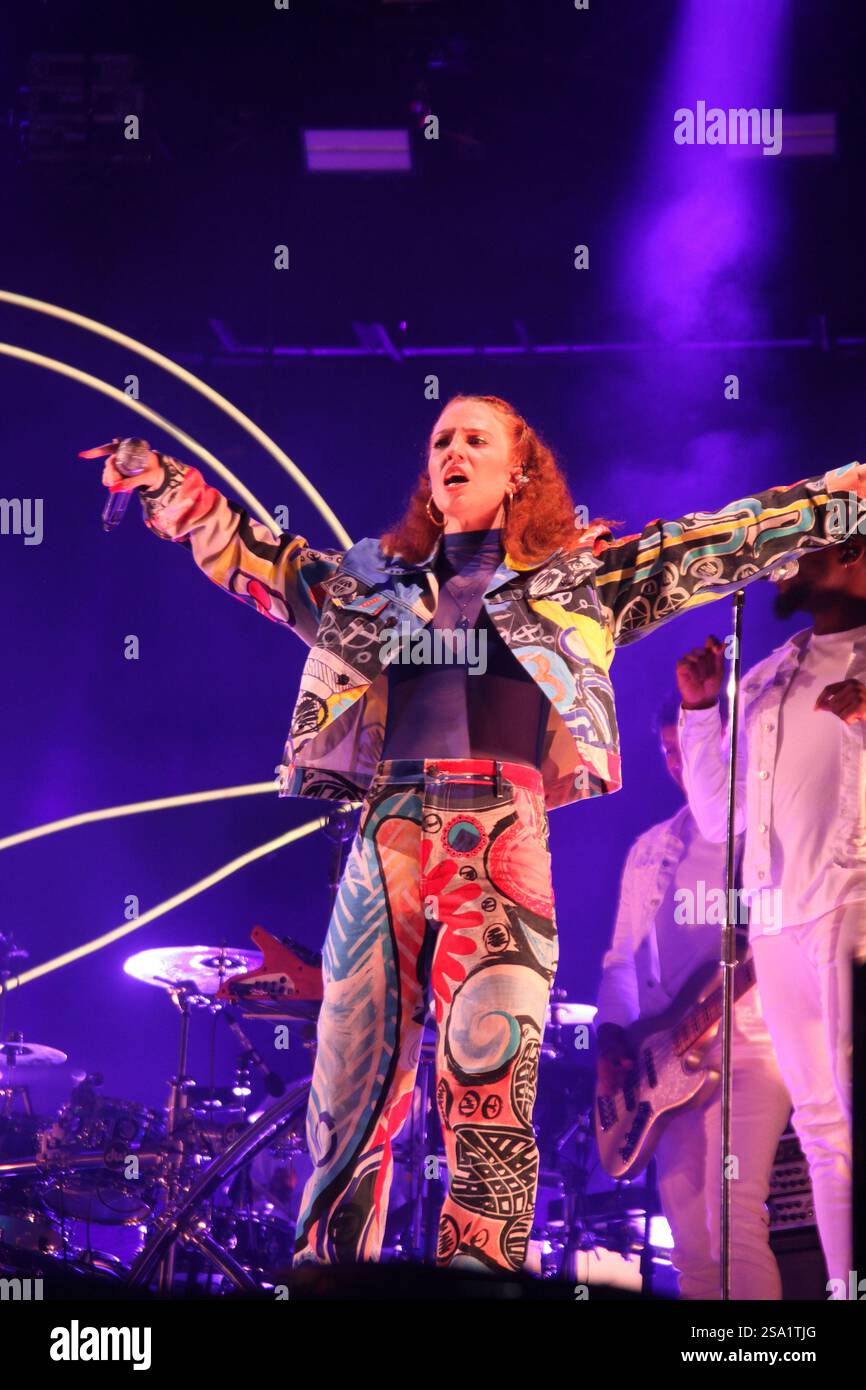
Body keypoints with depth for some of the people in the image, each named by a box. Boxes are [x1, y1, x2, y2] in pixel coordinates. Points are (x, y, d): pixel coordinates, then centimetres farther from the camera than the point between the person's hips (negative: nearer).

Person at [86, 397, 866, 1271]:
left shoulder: (581, 575, 18)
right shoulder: (372, 577, 25)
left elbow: (719, 543, 16)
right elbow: (243, 550, 27)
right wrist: (164, 483, 19)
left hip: (502, 831, -3)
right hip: (387, 833, 3)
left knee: (488, 1067, -20)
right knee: (350, 1082, -1)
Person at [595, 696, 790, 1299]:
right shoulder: (649, 850, 19)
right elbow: (623, 956, 20)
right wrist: (612, 1032, 6)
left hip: (751, 1042, -6)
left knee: (734, 1221, -20)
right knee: (691, 1244, 7)